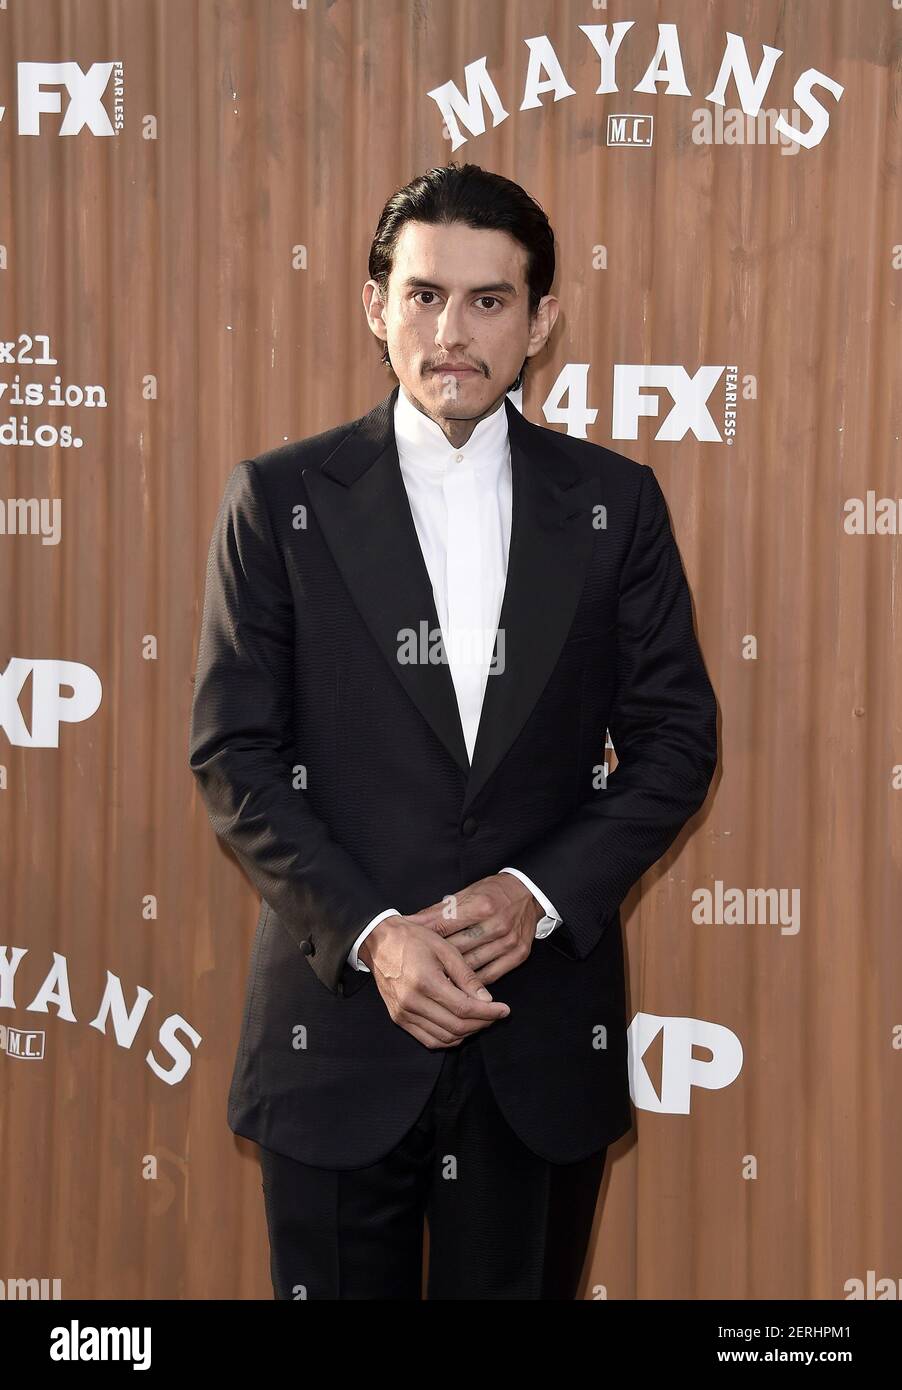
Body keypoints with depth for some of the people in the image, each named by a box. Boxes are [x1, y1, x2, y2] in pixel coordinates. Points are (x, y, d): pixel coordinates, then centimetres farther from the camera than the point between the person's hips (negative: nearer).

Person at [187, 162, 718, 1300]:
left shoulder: (614, 502, 3)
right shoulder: (279, 499, -1)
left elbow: (675, 738, 3)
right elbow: (232, 755, -3)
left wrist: (539, 894, -11)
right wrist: (369, 935, -15)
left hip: (545, 1031, 1)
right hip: (339, 1016, -1)